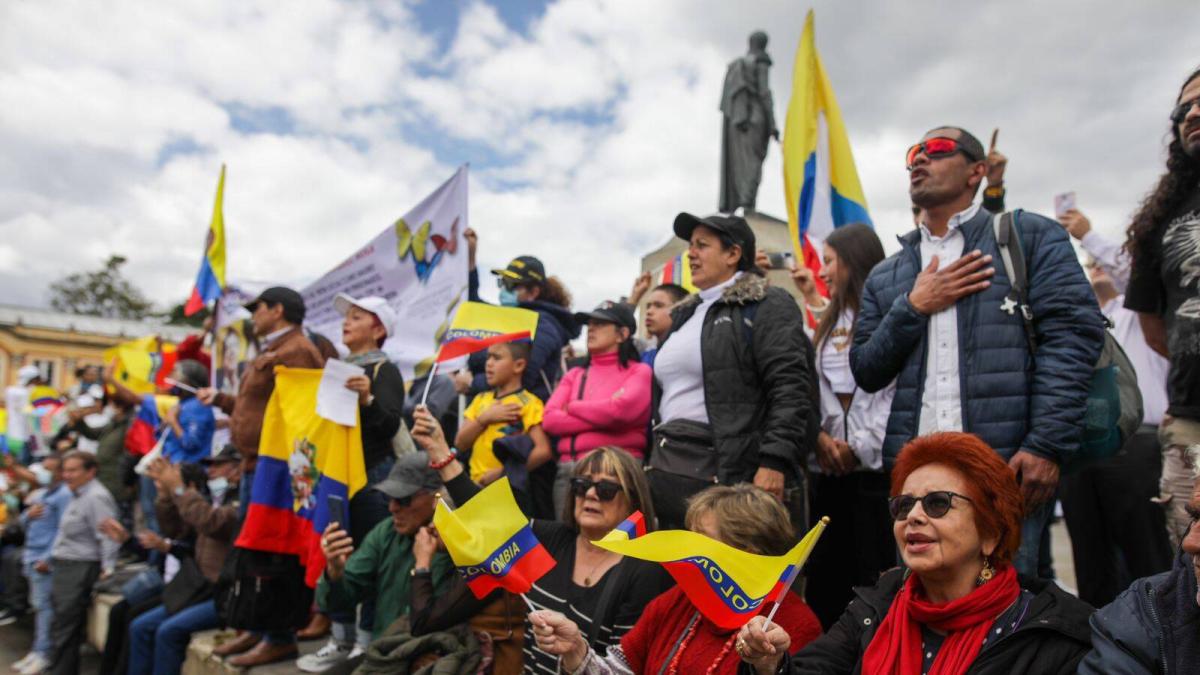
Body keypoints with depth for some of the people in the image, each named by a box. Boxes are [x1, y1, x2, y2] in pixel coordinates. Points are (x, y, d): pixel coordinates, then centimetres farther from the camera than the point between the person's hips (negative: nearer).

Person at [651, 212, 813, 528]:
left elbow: (790, 389, -13)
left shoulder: (766, 306, -2)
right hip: (668, 472, 8)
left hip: (725, 473, -8)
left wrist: (774, 462, -21)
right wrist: (655, 461, 22)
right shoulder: (685, 313, 22)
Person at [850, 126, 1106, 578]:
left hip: (1011, 465, -3)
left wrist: (1048, 445, -14)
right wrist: (913, 307, -3)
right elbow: (866, 373, 11)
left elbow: (1072, 336, -4)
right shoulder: (886, 277, 18)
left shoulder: (1031, 238, 8)